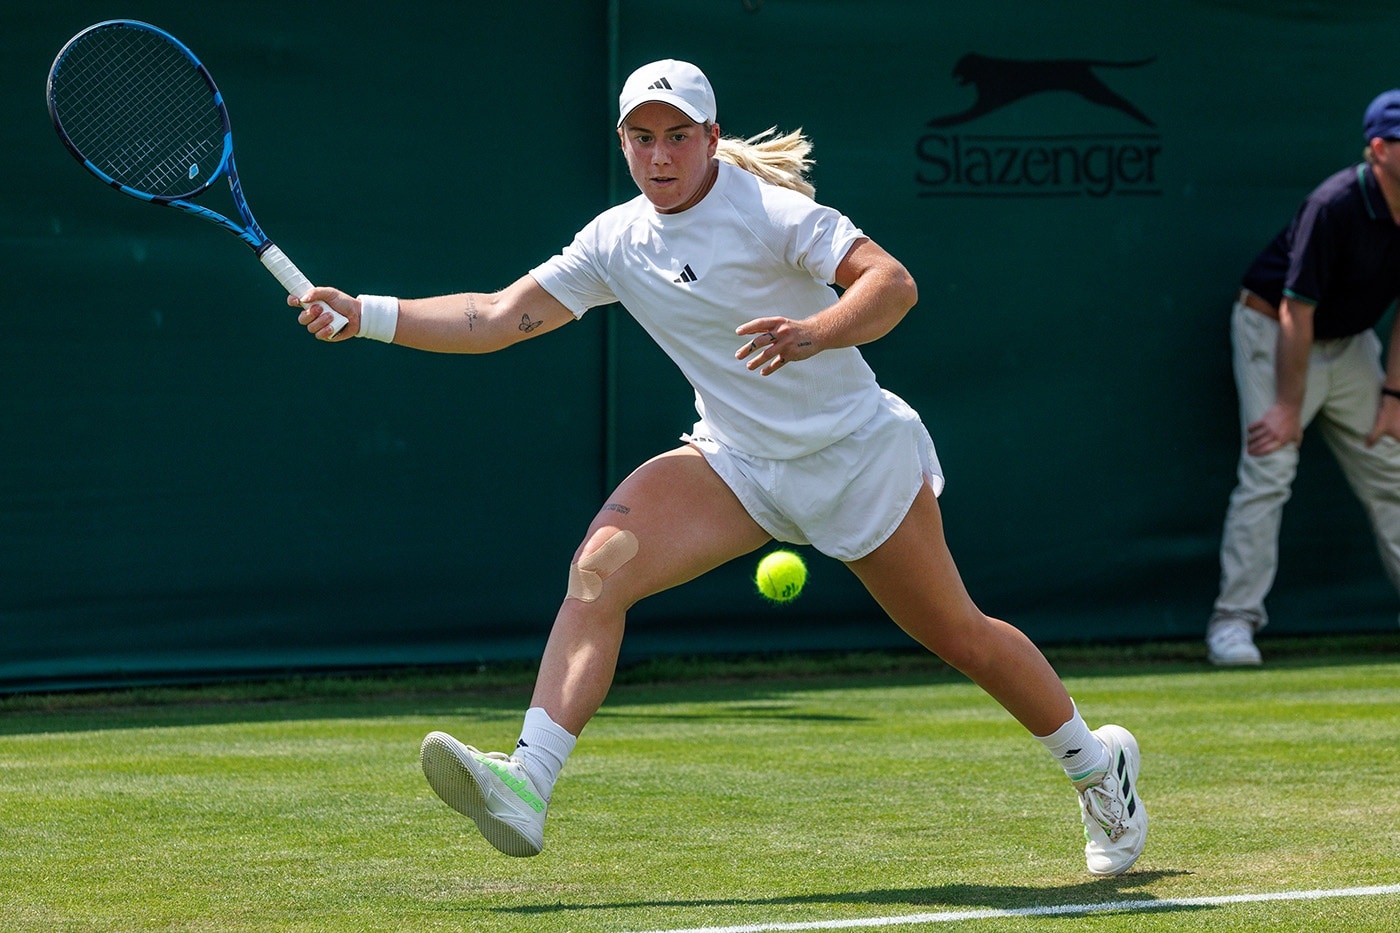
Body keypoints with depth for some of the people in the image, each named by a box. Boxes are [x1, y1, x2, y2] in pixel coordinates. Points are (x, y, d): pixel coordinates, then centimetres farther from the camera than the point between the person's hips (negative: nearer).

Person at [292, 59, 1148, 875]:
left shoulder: (766, 207, -18)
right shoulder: (617, 241, 0)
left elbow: (892, 283, -27)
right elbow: (498, 317, 0)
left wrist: (809, 334, -45)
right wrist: (365, 314, -9)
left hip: (855, 453, -4)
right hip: (737, 462, 5)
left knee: (956, 633, 7)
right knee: (601, 564, -20)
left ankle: (1096, 761, 33)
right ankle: (528, 785, -30)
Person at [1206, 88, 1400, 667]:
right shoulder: (1335, 207, -29)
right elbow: (1297, 309, -25)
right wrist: (1290, 406, -22)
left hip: (1349, 342, 7)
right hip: (1274, 332, -7)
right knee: (1268, 471, -16)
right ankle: (1234, 619, -15)